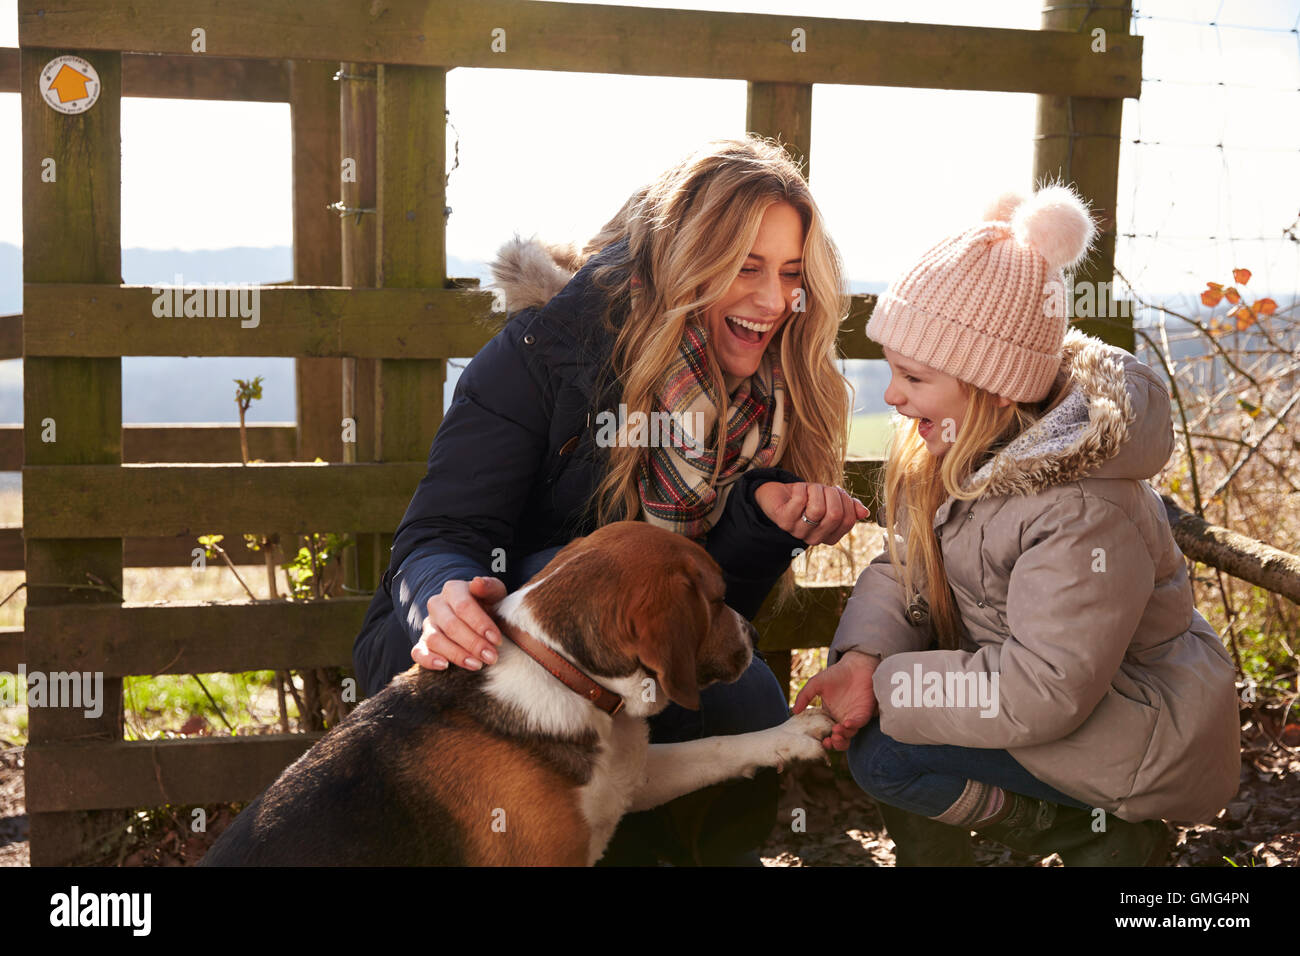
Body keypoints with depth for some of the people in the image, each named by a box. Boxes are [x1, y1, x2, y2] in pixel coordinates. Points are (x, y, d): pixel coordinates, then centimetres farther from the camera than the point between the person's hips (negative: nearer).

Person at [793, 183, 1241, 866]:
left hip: (1148, 737, -9)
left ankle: (1105, 834, -1)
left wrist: (886, 687, -26)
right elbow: (902, 567, -2)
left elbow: (1043, 693, -32)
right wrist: (863, 660, -22)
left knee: (885, 755, -18)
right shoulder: (956, 444, -5)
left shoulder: (1084, 513, -33)